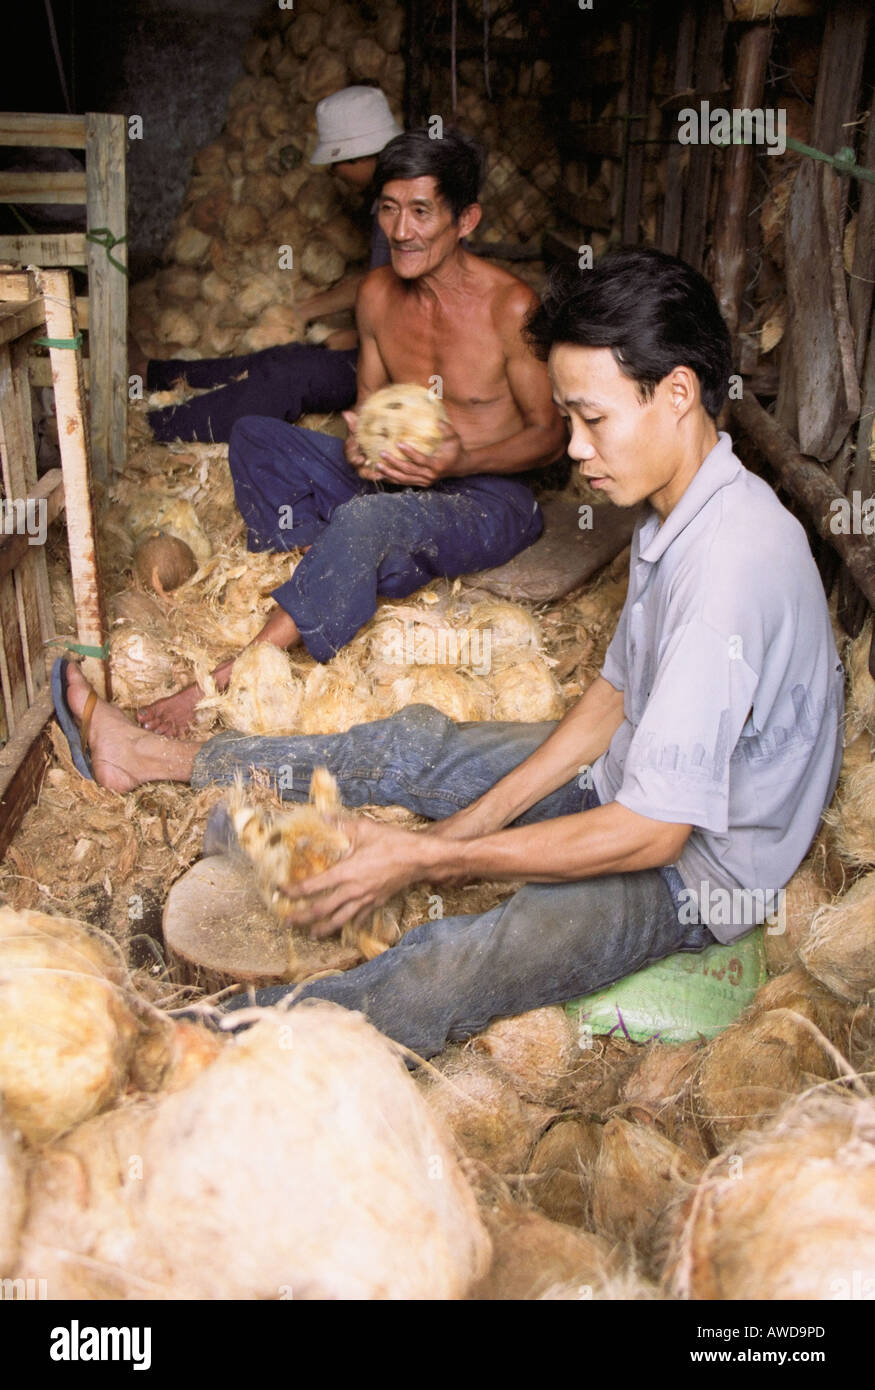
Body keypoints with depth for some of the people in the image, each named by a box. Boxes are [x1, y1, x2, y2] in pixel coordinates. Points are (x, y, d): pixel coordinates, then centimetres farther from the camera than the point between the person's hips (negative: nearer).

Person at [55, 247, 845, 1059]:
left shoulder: (730, 567, -31)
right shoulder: (675, 518, 0)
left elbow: (652, 831, -31)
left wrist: (430, 857, -25)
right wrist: (481, 816, -3)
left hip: (694, 867, -9)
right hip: (634, 780, 9)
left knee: (438, 975, -29)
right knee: (415, 748, 11)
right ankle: (167, 758, 24)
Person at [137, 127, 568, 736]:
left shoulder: (511, 306, -15)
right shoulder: (378, 294, 2)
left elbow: (550, 434, -9)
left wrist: (460, 462, -27)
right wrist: (360, 442, -12)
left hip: (490, 498, -7)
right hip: (396, 483, 7)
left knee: (366, 519, -38)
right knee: (253, 436, -5)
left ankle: (224, 682, -35)